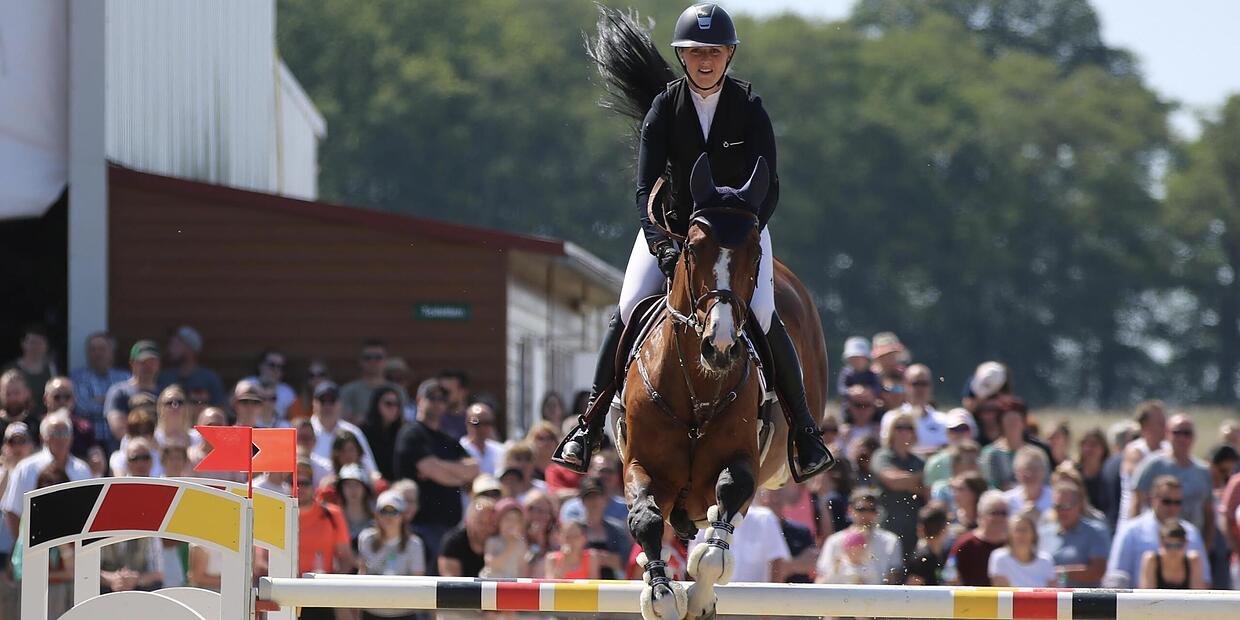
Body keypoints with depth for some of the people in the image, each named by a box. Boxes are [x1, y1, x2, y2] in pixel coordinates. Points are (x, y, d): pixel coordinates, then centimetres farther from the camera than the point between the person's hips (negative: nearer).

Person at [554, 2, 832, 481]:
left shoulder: (749, 108, -13)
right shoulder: (664, 109, -13)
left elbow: (769, 190, -16)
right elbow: (646, 189, -20)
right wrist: (662, 246, -36)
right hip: (672, 225, 1)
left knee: (762, 314, -21)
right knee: (629, 310, -16)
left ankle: (804, 431, -8)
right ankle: (588, 427, -5)